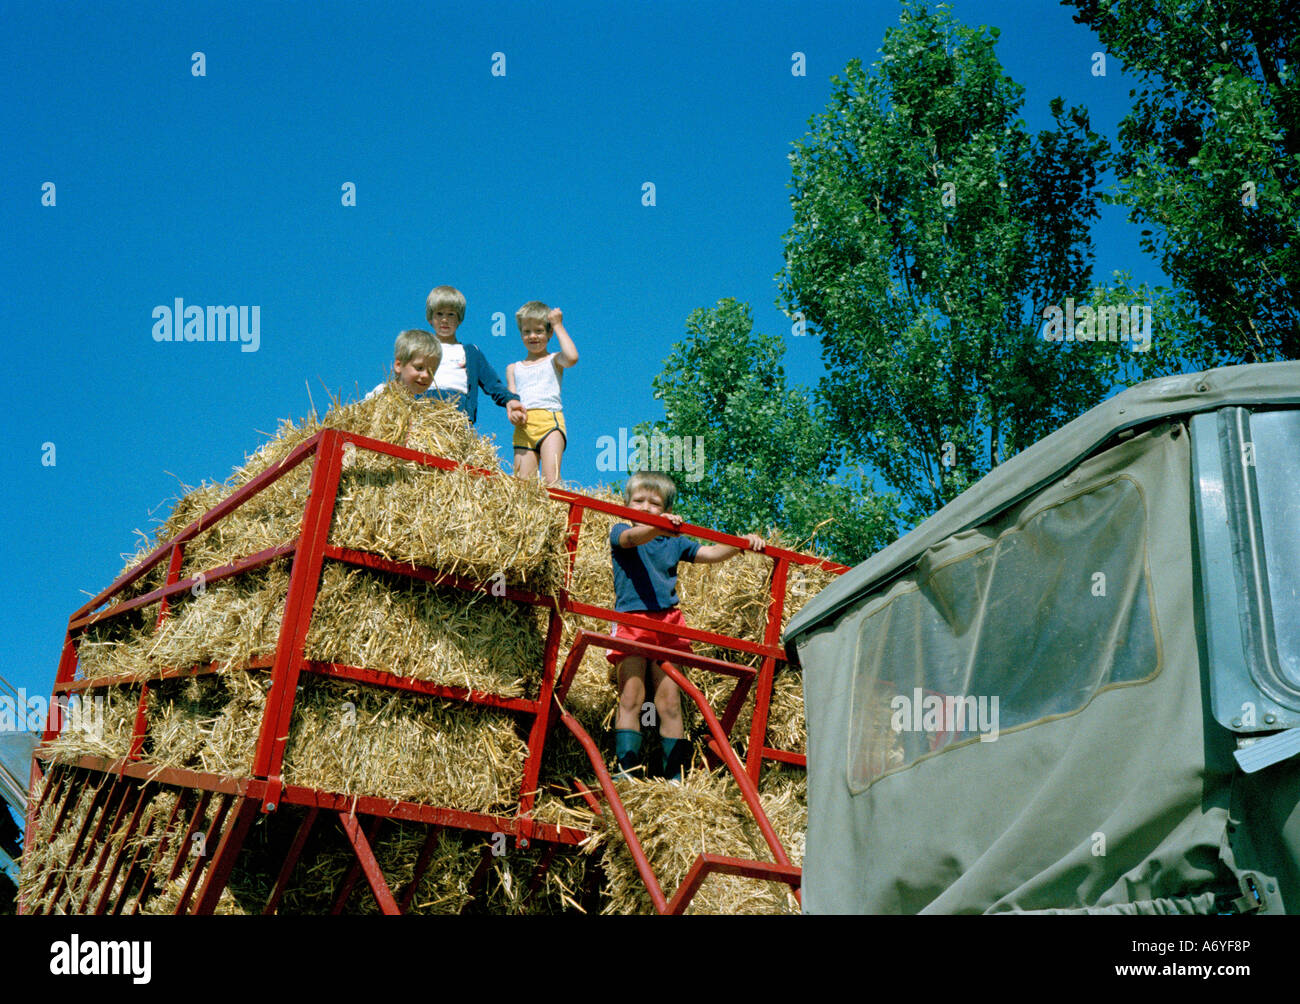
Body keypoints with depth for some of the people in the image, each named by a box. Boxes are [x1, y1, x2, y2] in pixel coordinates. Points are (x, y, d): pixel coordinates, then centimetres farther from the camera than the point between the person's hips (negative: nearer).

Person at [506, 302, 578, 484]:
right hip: (523, 425, 3)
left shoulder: (554, 360, 15)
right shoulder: (513, 368, 26)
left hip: (550, 421, -3)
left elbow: (572, 358, -8)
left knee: (551, 477, -21)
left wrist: (558, 325, 3)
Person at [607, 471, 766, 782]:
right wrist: (659, 527, -38)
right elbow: (633, 538, -17)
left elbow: (710, 553, 13)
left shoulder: (674, 543, 18)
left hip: (667, 624, 3)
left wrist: (743, 544, -4)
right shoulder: (620, 532, 5)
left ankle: (674, 775, 4)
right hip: (631, 621, -3)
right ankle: (626, 771, -7)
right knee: (630, 699, -7)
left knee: (670, 703, 1)